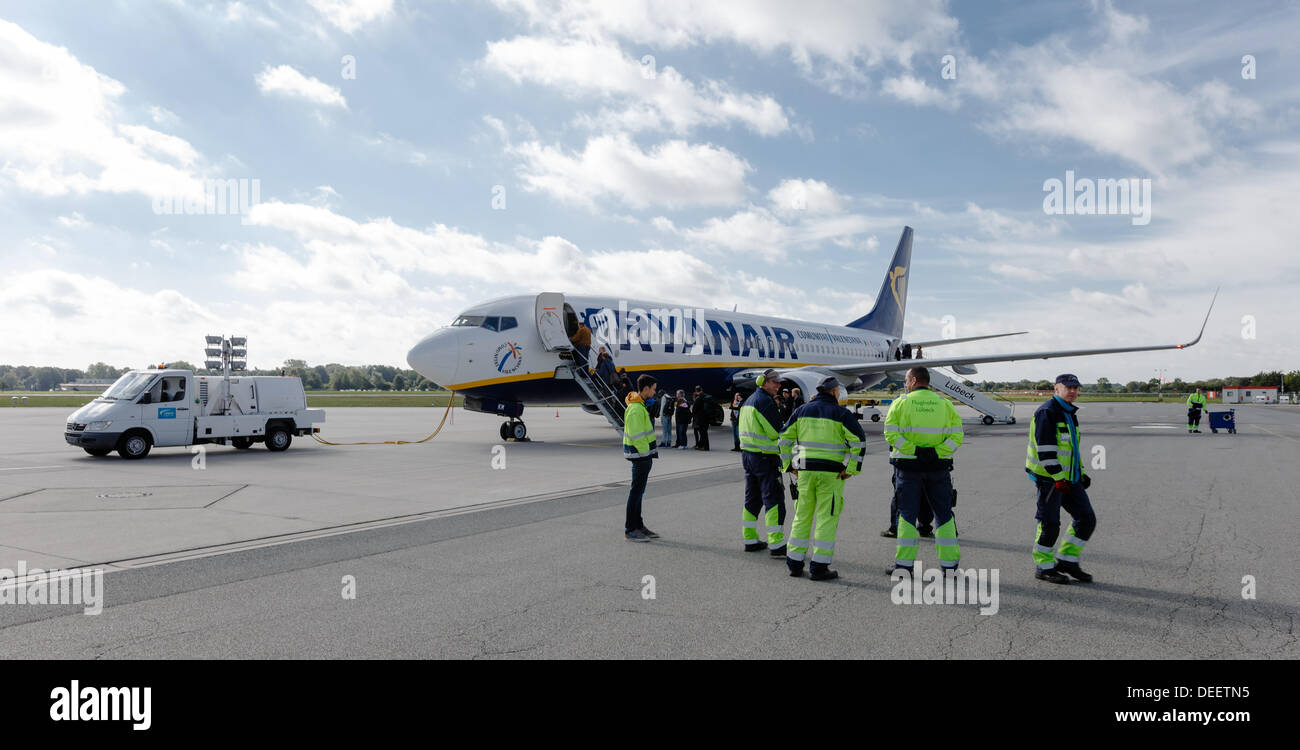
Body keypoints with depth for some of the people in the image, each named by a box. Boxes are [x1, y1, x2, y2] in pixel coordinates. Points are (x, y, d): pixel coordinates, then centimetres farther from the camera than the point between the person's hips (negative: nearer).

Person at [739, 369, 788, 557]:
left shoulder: (749, 400, 16)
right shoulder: (765, 401, -15)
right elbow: (777, 432, -17)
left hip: (747, 454, 10)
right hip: (764, 457, -10)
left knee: (752, 498, 14)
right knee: (774, 499, -8)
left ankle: (750, 540, 19)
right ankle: (776, 545, -10)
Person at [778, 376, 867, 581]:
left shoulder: (802, 411, 9)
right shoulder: (841, 413, -3)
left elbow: (784, 439, 9)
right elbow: (859, 441, -10)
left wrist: (789, 466, 13)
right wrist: (851, 469, -6)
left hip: (805, 471, 4)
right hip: (831, 473, -4)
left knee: (802, 516, 12)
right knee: (827, 518, 2)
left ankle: (795, 563, 16)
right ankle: (819, 567, 2)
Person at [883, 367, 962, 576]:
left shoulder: (900, 403, -1)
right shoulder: (945, 404, 6)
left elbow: (891, 434, -12)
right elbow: (956, 436, -3)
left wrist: (914, 451, -11)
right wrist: (936, 452, -8)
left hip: (908, 466, -2)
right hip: (938, 467, 2)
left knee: (907, 514, 5)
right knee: (943, 514, 11)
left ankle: (904, 564, 5)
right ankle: (949, 564, 12)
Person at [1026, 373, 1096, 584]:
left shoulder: (1070, 413, 18)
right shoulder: (1047, 412, -13)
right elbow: (1045, 449, -20)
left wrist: (1081, 472, 21)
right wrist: (1058, 477, -23)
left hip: (1069, 479, 9)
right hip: (1048, 478, -9)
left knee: (1086, 519, 7)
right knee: (1050, 524, -3)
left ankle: (1067, 560, 18)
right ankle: (1043, 568, 10)